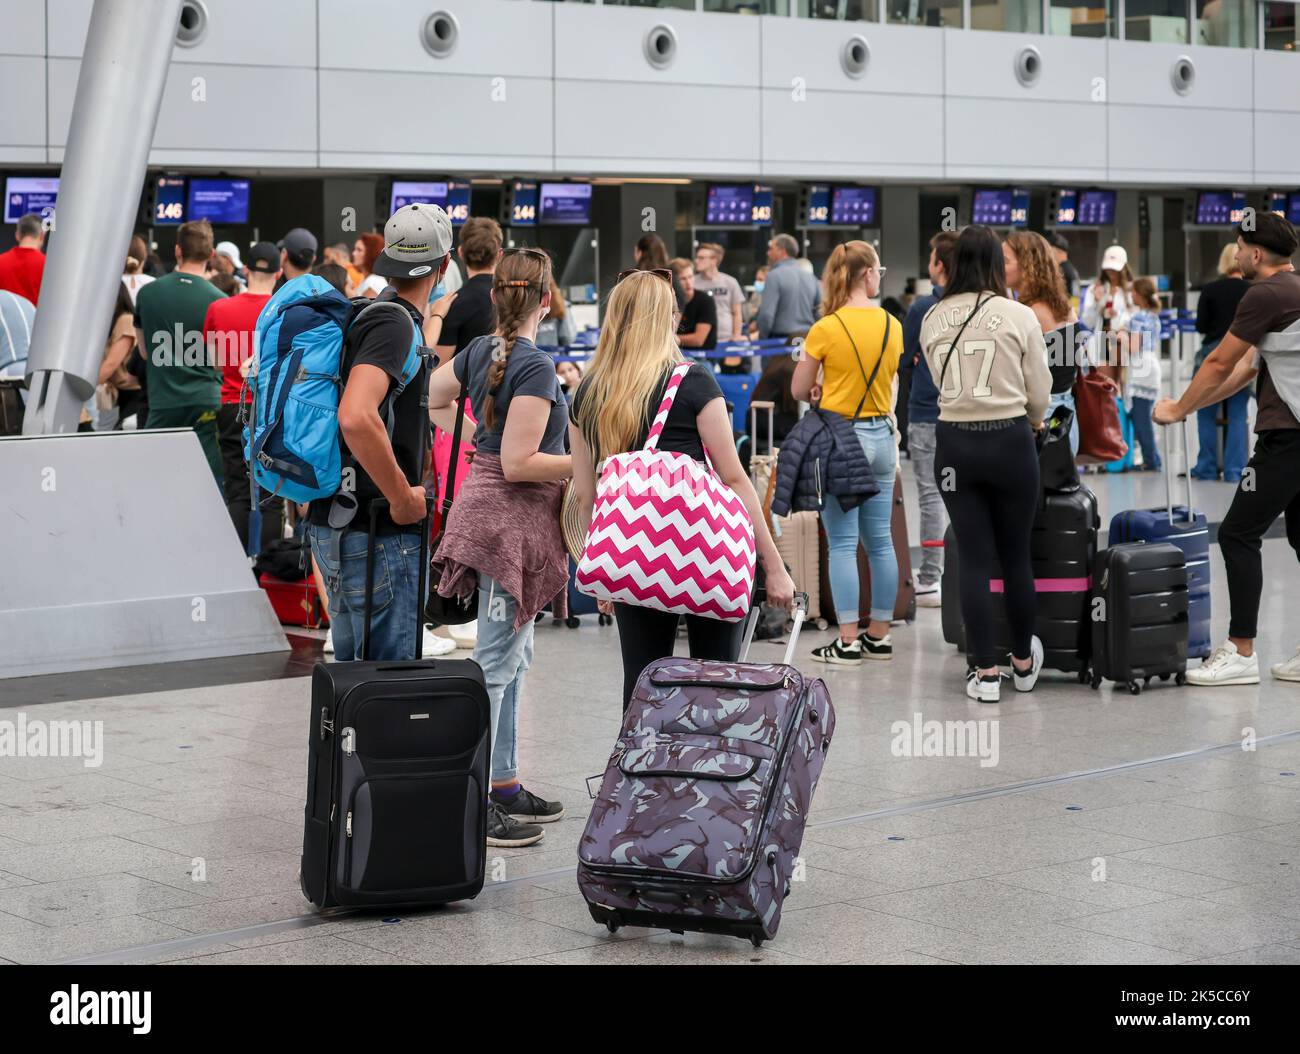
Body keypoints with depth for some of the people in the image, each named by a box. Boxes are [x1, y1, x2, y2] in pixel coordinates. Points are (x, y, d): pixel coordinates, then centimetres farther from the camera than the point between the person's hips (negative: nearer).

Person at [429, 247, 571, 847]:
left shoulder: (482, 350, 7)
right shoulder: (536, 366, -18)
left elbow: (431, 401, 22)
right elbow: (518, 464, -22)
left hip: (484, 505, 9)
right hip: (514, 519, -9)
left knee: (514, 659, 17)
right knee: (495, 663, -6)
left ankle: (504, 786, 25)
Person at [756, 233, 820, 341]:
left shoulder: (774, 275, -8)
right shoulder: (810, 276, 11)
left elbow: (766, 314, -14)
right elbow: (820, 312, 10)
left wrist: (762, 340, -1)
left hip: (782, 339, -6)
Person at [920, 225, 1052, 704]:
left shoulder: (932, 320, 1)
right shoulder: (1019, 316, -7)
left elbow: (941, 382, 8)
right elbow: (1039, 393, 0)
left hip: (955, 443, 2)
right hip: (1009, 441, -2)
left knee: (974, 559, 6)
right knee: (1016, 556, 13)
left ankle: (985, 672, 5)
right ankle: (1023, 661, 26)